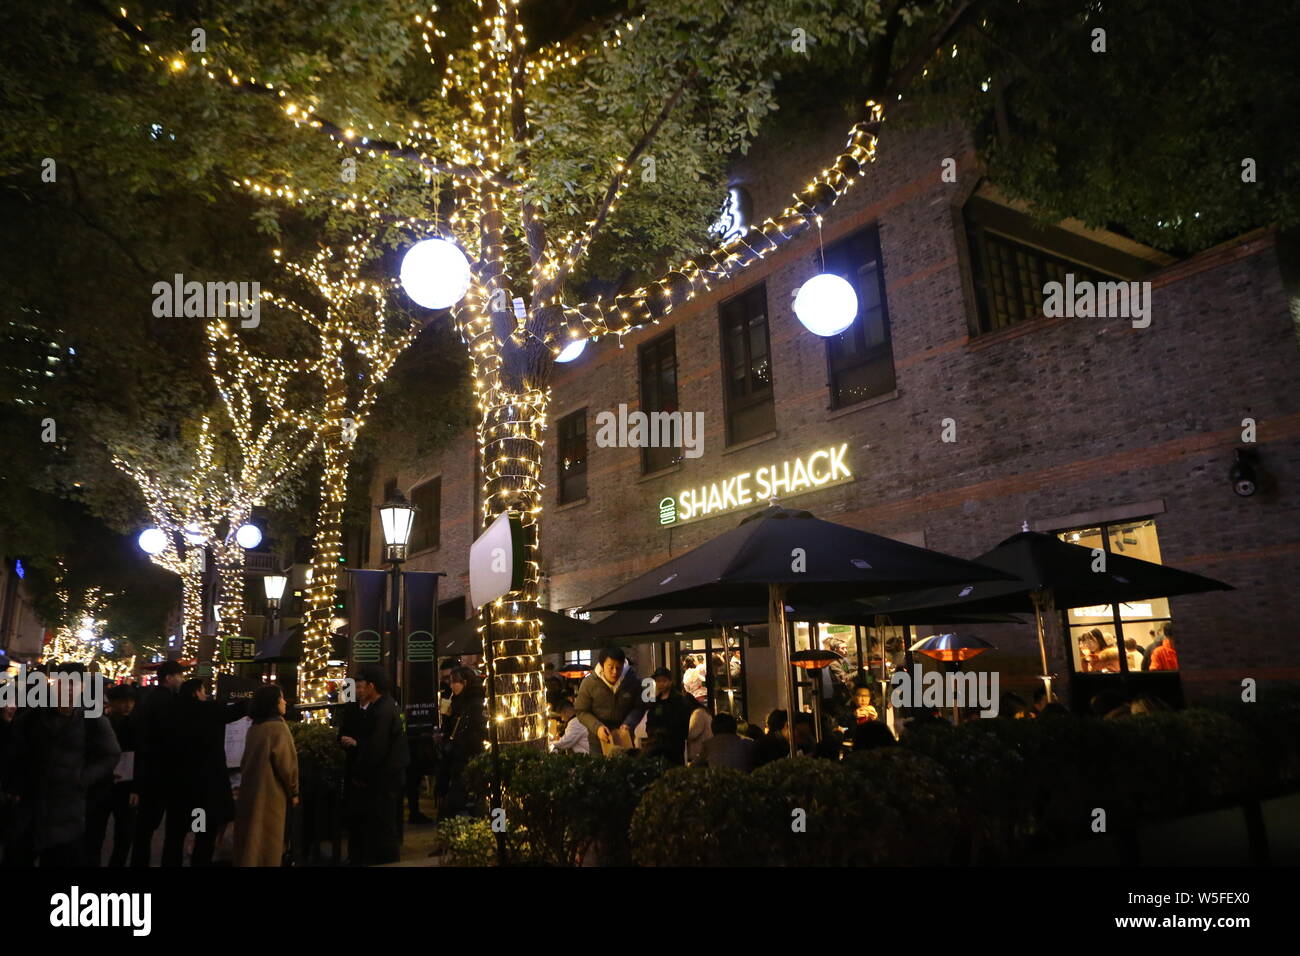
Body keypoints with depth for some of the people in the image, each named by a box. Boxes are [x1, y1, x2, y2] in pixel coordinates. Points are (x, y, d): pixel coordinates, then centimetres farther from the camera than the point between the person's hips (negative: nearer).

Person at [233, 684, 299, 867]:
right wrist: (293, 791, -5)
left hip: (251, 789, 7)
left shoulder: (254, 727, 6)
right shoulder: (278, 727, -15)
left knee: (250, 836, 14)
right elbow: (286, 762, -15)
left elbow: (249, 760, 15)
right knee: (267, 838, 3)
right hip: (271, 791, -7)